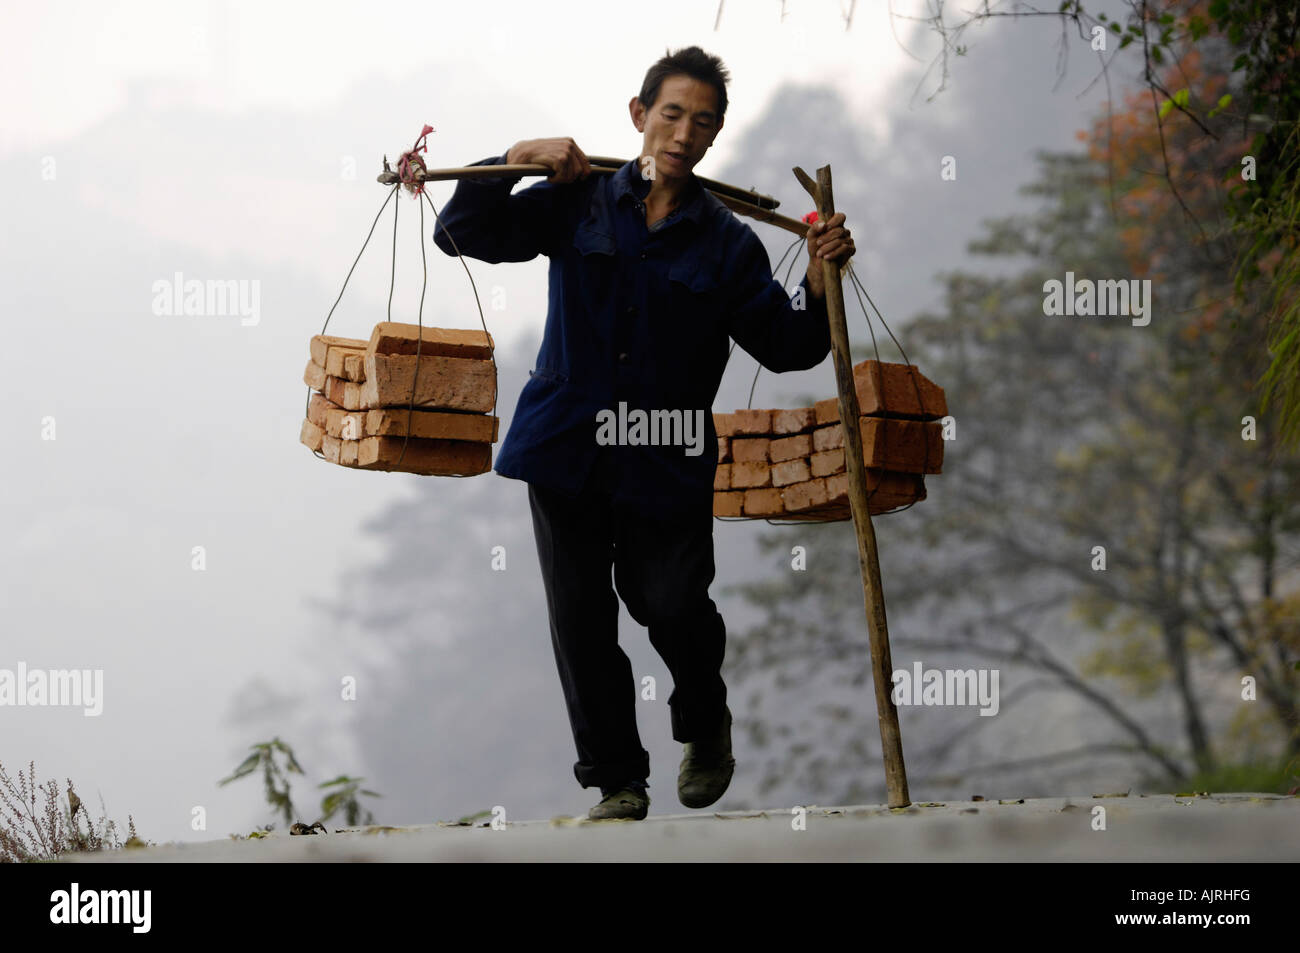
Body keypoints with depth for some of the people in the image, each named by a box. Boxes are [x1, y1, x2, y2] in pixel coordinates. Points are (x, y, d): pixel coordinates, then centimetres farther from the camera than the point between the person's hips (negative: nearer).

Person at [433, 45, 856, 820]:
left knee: (672, 604, -10)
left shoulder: (726, 241, 4)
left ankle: (706, 724, 22)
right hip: (568, 450, 1)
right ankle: (617, 778, 14)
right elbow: (464, 233, 4)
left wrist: (820, 281, -15)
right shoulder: (580, 204, 5)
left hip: (666, 465, -1)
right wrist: (518, 159, -8)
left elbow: (785, 345, 2)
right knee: (581, 622, 1)